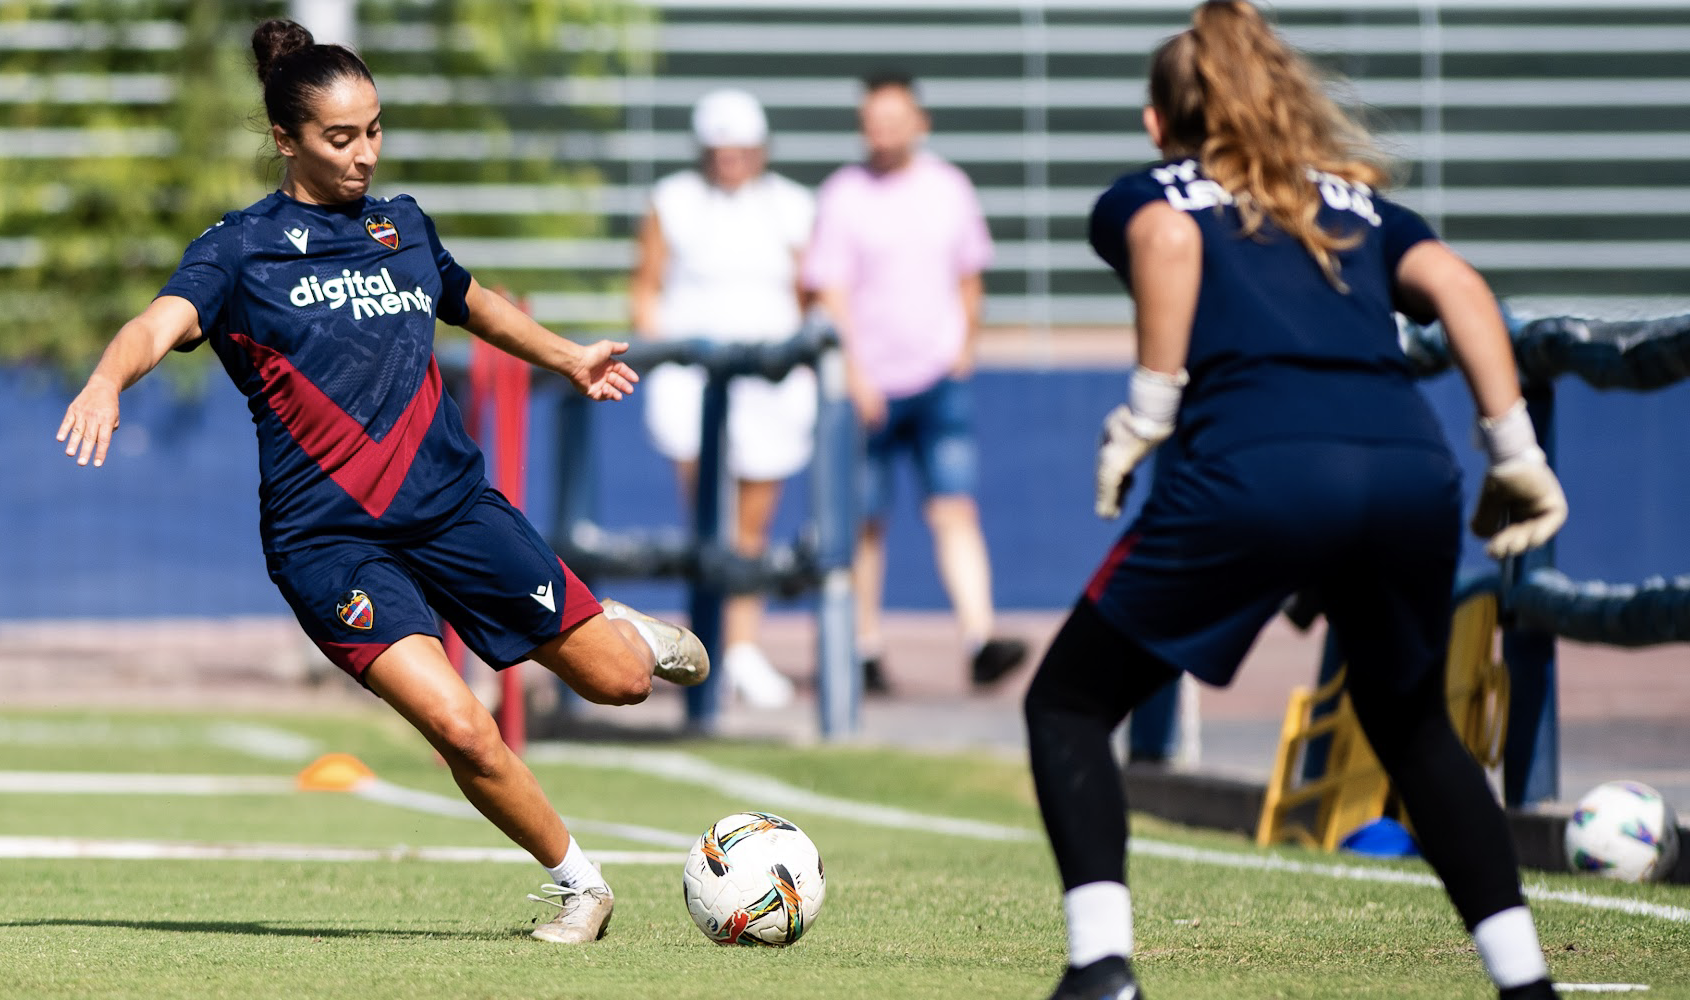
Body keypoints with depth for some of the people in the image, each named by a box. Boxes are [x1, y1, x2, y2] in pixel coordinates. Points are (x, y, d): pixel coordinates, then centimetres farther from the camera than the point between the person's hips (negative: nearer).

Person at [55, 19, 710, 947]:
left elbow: (474, 303, 33)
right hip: (328, 537, -4)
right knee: (456, 724, -22)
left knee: (619, 679, 5)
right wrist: (107, 379, -44)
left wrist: (569, 359, 43)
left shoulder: (403, 227, 12)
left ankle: (625, 629, 43)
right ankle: (573, 879, 1)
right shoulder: (241, 248, -3)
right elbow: (167, 319, -23)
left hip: (453, 503, 4)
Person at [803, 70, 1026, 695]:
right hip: (870, 385, -2)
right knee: (867, 524, 6)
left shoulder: (949, 188, 7)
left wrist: (965, 348, 10)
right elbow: (831, 292, -7)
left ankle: (980, 643, -19)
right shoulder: (842, 196, -3)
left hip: (940, 379, 2)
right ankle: (866, 650, 16)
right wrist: (853, 372, -16)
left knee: (955, 510, -10)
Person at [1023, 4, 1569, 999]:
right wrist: (1516, 453, 10)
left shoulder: (1144, 195, 22)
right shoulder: (1358, 201, 31)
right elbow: (1455, 285, 13)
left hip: (1252, 468, -4)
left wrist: (1148, 413, -1)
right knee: (1412, 724, 28)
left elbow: (1168, 239, -3)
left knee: (1069, 704, 12)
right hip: (1411, 464, 4)